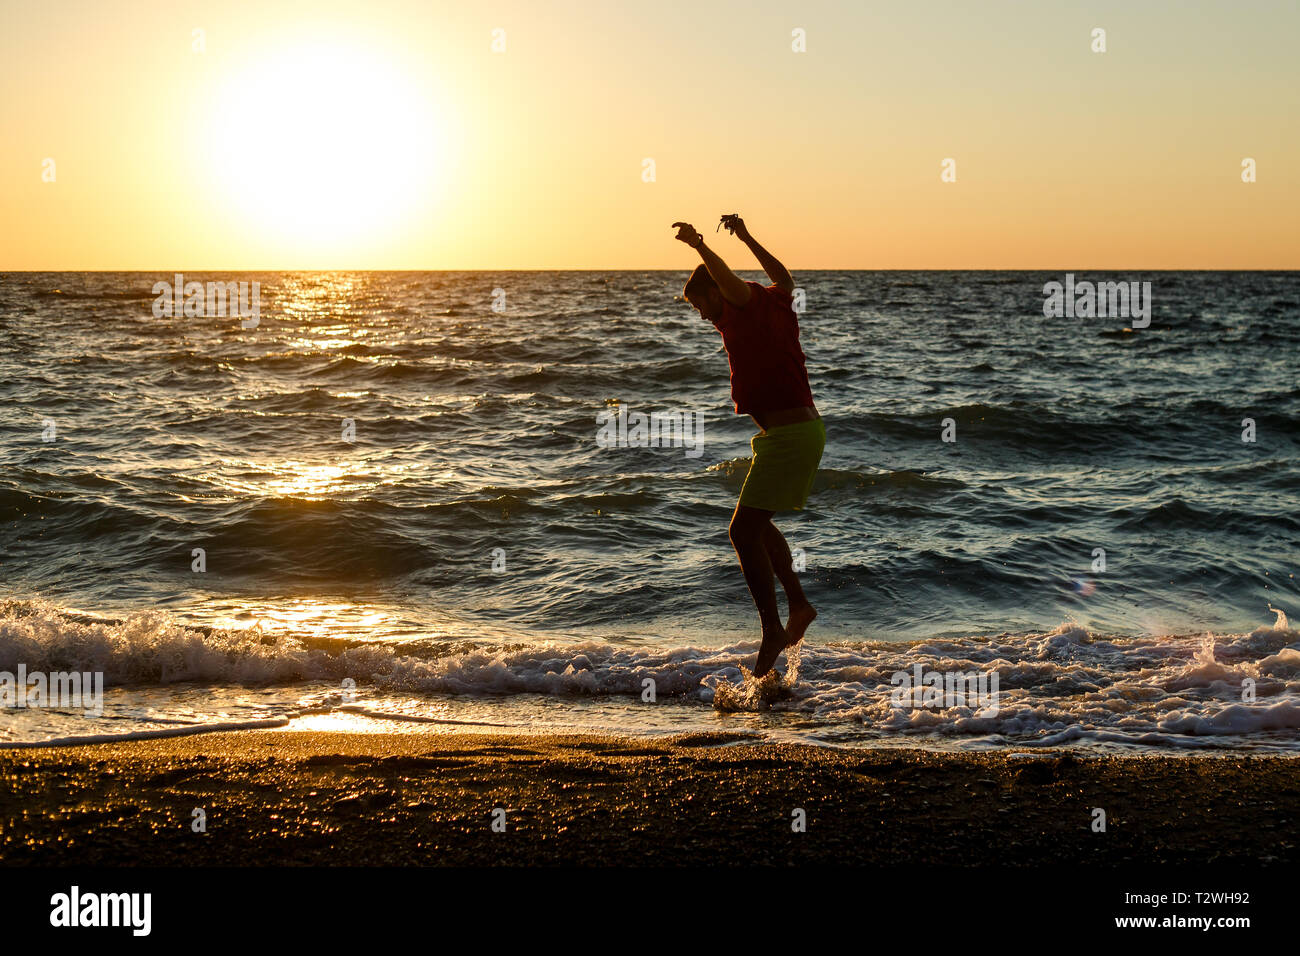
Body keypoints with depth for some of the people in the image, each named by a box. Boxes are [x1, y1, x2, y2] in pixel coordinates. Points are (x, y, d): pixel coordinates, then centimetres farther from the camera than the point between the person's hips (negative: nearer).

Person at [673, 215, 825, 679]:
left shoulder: (749, 306, -10)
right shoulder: (776, 302, 15)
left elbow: (731, 281, -31)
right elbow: (782, 275, 37)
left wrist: (698, 243, -34)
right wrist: (745, 238, 44)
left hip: (788, 436, -10)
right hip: (807, 428, 10)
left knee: (744, 531, -10)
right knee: (756, 523, 22)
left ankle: (772, 630, -8)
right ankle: (798, 604, 26)